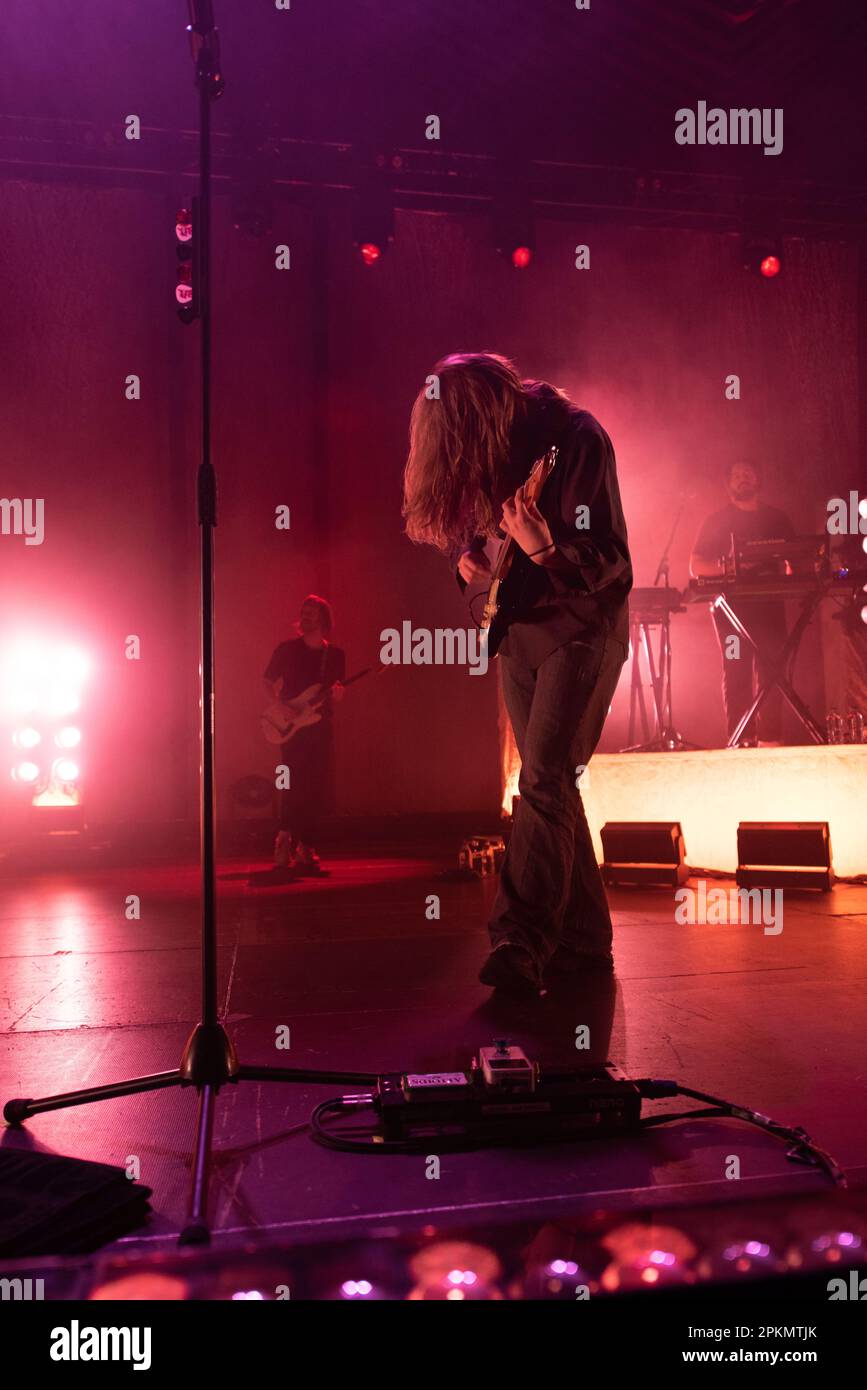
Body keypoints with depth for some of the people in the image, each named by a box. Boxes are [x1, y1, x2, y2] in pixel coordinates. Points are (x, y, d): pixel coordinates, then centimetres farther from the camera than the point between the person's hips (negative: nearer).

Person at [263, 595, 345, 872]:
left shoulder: (335, 655, 7)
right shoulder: (287, 649, 1)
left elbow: (337, 695, 13)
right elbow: (268, 682, 9)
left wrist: (337, 694, -10)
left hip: (321, 727, 3)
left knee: (320, 789, 2)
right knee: (296, 784, -11)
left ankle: (306, 846, 13)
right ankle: (297, 845, 2)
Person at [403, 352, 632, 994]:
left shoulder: (575, 437, -16)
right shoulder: (482, 451, 3)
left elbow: (609, 562, -18)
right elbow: (464, 525, 16)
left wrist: (543, 549, -36)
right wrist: (468, 556, -7)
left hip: (580, 628, -7)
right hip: (517, 629, 7)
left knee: (543, 779, -16)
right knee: (549, 782, 8)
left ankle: (520, 941, -12)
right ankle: (584, 937, 17)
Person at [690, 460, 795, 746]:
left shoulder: (777, 519, 19)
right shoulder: (717, 521, 11)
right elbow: (695, 566, 3)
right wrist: (725, 567, -15)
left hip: (769, 603, 3)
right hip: (731, 605, -2)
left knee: (771, 669, -5)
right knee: (736, 669, -10)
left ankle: (771, 739, -3)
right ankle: (740, 739, -12)